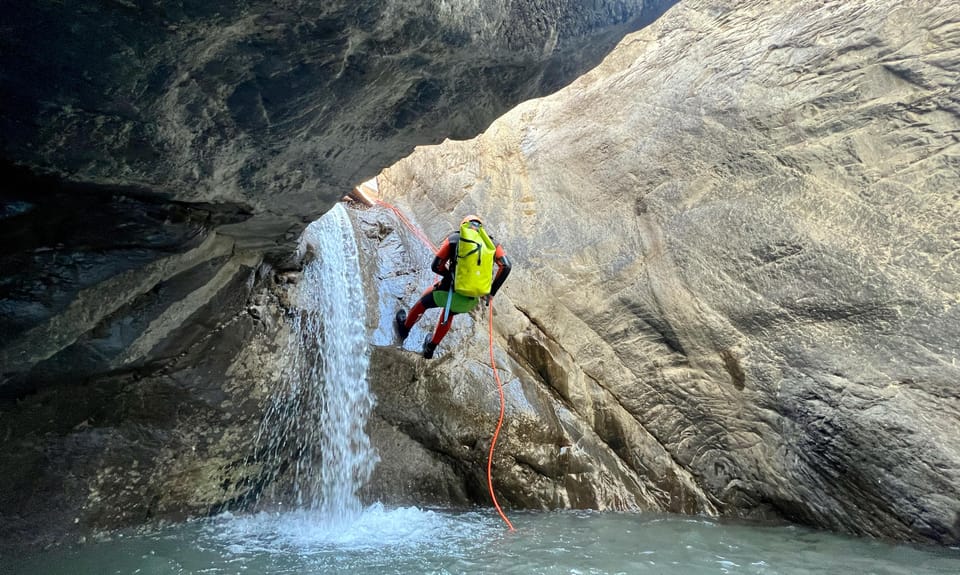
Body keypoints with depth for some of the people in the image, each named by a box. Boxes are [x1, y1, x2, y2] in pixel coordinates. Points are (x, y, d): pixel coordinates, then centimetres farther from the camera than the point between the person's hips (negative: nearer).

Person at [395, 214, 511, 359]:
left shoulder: (454, 238, 2)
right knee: (449, 313, 38)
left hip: (451, 291, -3)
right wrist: (491, 292, 3)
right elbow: (506, 267, -6)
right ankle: (430, 348, 53)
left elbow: (436, 266, 0)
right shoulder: (491, 243, 7)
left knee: (423, 302, 32)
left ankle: (404, 328, 57)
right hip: (472, 300, 3)